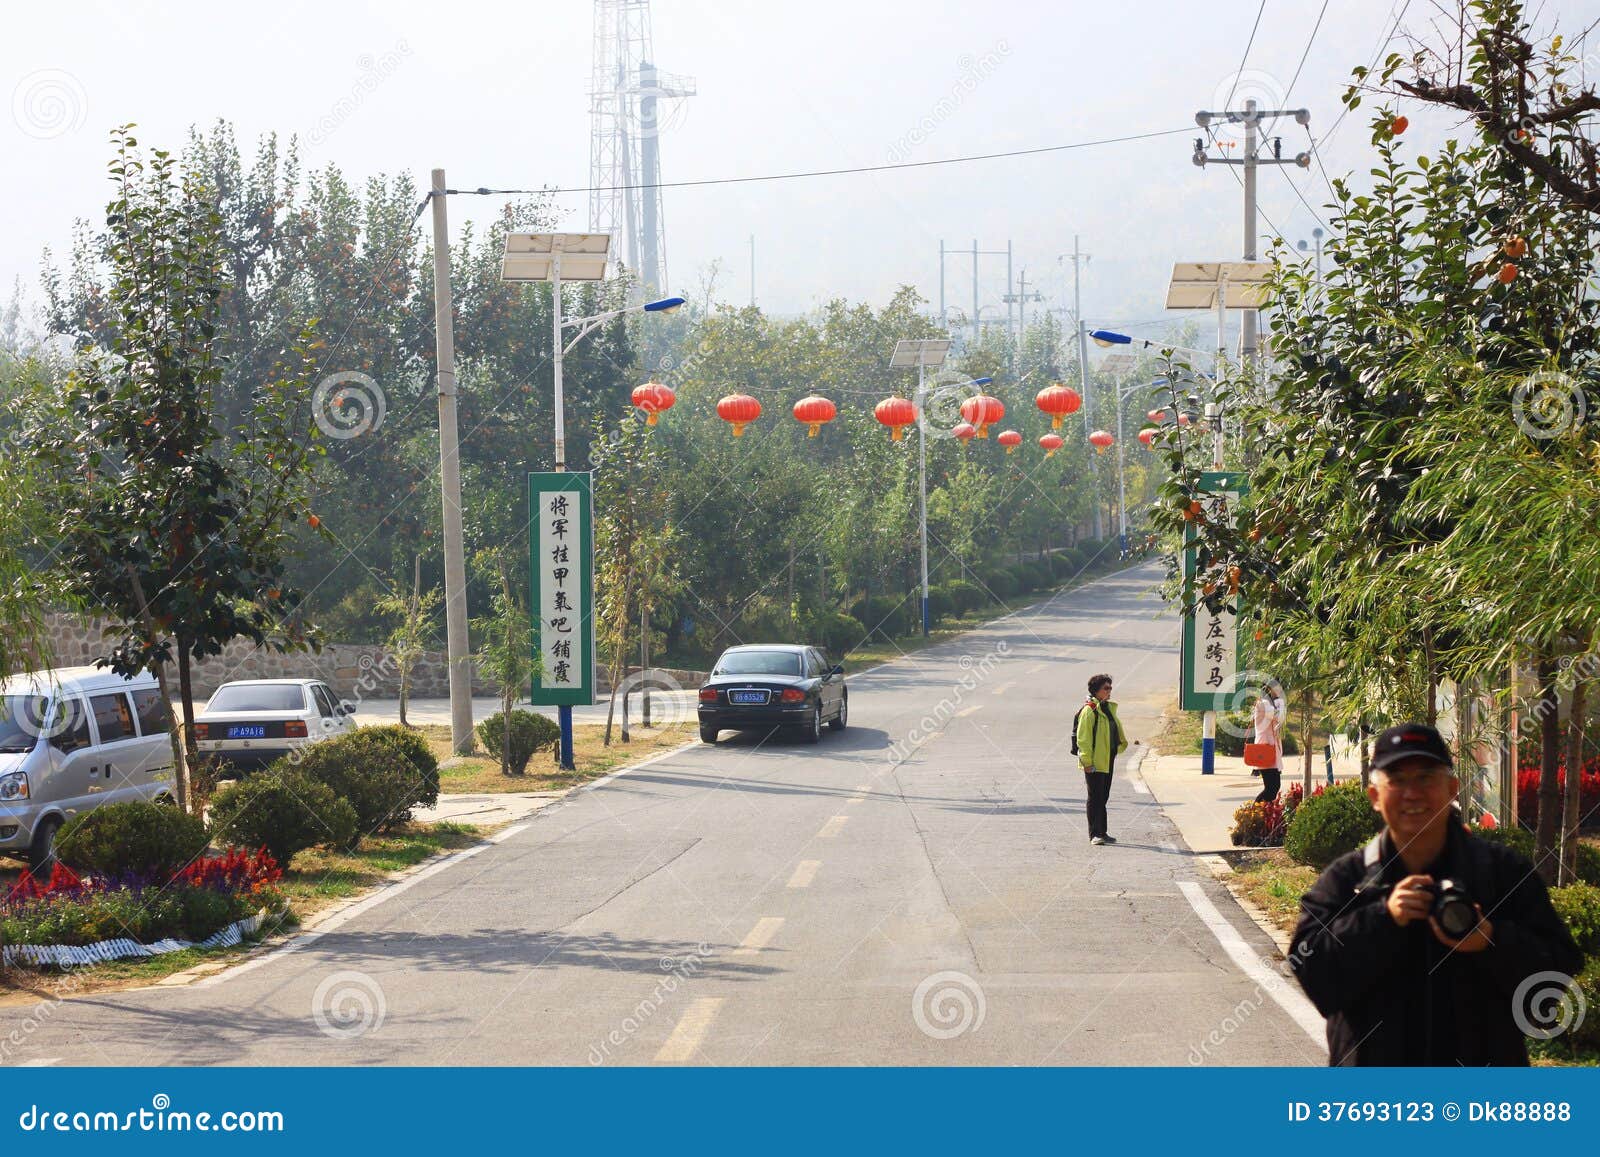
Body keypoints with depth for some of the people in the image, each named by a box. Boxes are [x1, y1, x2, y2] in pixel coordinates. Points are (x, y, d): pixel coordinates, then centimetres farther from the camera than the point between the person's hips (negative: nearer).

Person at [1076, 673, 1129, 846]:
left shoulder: (1109, 708, 14)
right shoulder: (1089, 710, -13)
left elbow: (1116, 728, 28)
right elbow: (1083, 738, -16)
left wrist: (1121, 745, 15)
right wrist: (1087, 761, -19)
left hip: (1108, 761, 8)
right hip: (1094, 763, -8)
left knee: (1103, 798, 13)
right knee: (1095, 798, -5)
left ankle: (1102, 832, 20)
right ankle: (1095, 833, -1)